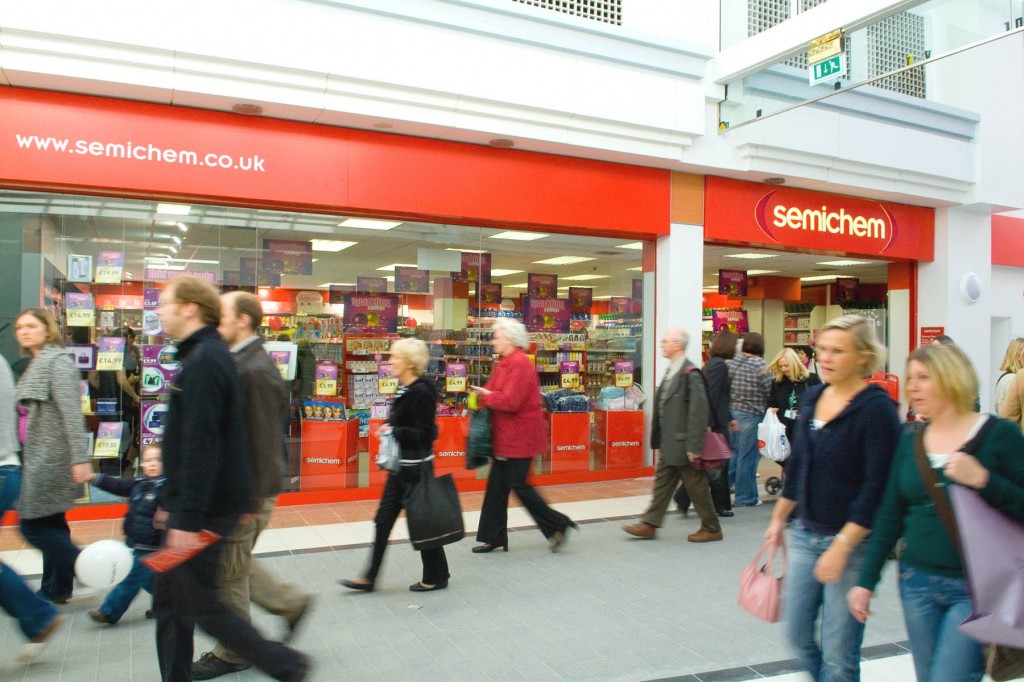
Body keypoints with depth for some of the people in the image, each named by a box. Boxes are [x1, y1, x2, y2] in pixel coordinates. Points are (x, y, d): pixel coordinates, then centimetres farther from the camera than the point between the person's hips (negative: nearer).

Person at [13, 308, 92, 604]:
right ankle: (55, 589, 21)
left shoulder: (57, 362, -12)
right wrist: (20, 455, 22)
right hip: (38, 457, 9)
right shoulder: (36, 365, 17)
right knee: (49, 524, 13)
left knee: (34, 526, -6)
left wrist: (80, 457, -26)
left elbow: (71, 413, -20)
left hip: (50, 458, -9)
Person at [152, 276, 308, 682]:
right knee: (169, 599, 16)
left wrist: (188, 518, -24)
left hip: (205, 508, -10)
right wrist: (175, 506, 24)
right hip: (192, 504, 10)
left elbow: (200, 447, -25)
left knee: (200, 602, 0)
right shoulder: (205, 355, 13)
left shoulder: (203, 362, -19)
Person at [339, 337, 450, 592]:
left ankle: (436, 577, 21)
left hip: (416, 468, -10)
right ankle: (369, 577, 23)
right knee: (384, 520, 13)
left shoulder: (420, 392, -19)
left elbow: (425, 434, -22)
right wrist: (389, 429, 4)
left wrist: (393, 431, -17)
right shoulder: (405, 390, 9)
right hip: (401, 466, 10)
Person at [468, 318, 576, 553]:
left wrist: (486, 396, -11)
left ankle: (558, 526, 11)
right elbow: (498, 394, 15)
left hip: (520, 436, -10)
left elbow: (510, 401, -25)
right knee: (497, 485, 11)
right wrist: (482, 396, -4)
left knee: (519, 485, -3)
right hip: (506, 436, 10)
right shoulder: (505, 363, 13)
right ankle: (492, 538, 19)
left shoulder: (519, 363, -18)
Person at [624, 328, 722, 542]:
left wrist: (694, 446, -21)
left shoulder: (691, 374, -18)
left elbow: (698, 412, -21)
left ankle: (712, 528, 19)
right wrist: (658, 442, 17)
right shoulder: (670, 372, 11)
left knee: (697, 486, 4)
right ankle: (649, 525, 19)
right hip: (669, 444, 9)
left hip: (683, 444, -9)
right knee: (662, 484, 13)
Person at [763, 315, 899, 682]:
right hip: (805, 535, 7)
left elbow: (876, 487, -18)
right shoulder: (812, 397, 7)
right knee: (797, 634, 14)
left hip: (852, 542, -7)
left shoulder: (876, 407, -14)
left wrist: (842, 546, -20)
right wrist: (778, 519, 18)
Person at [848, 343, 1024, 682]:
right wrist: (865, 581, 7)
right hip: (917, 583, 5)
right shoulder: (910, 443, 6)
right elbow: (889, 518, 9)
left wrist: (983, 480, -23)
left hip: (976, 590, -5)